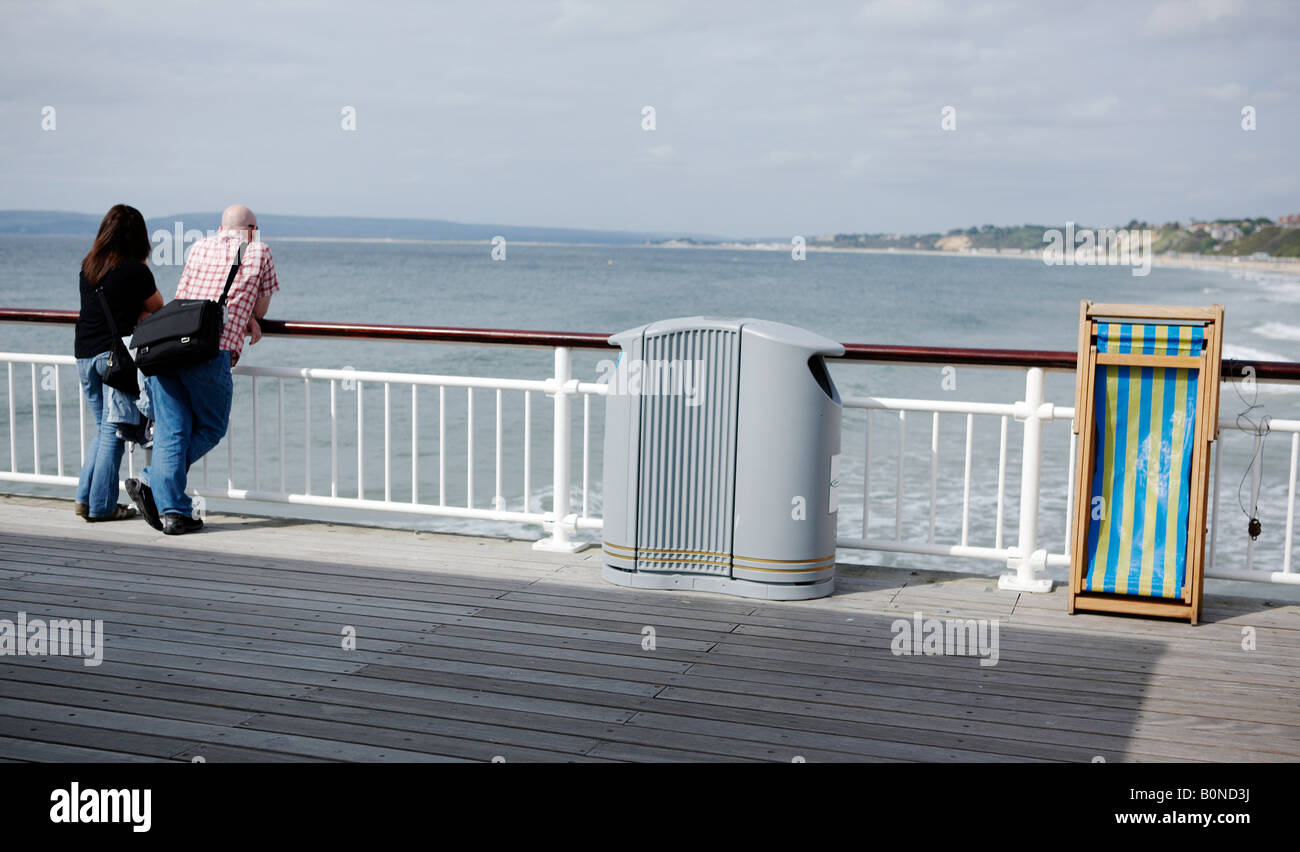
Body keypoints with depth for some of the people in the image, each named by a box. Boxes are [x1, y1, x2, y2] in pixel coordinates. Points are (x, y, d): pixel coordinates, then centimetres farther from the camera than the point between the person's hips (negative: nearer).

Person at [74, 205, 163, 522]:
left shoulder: (87, 265, 10)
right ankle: (102, 505, -1)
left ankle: (84, 498, 12)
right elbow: (157, 306, 6)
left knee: (103, 429, 17)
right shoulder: (135, 270, -9)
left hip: (84, 354, 7)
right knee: (113, 431, -1)